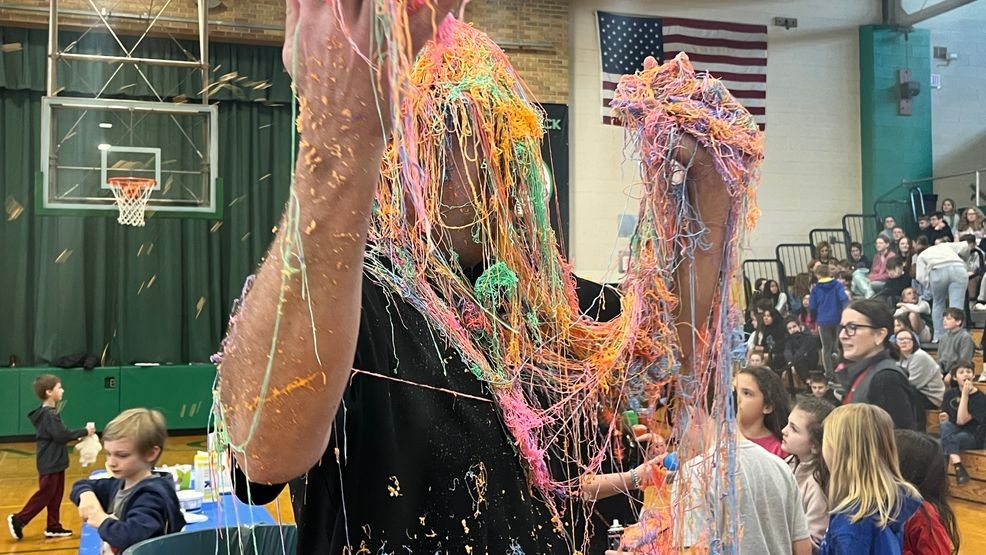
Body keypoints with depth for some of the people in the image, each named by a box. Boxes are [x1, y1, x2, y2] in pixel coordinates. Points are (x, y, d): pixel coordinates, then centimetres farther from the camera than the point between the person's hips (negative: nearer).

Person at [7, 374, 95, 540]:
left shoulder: (50, 412, 11)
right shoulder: (49, 414, -20)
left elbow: (59, 434, 12)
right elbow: (62, 435, -24)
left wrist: (81, 432, 2)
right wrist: (85, 431, -17)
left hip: (54, 462, 10)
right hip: (50, 463, -10)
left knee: (55, 496, 13)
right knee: (44, 495, -2)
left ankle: (53, 527, 18)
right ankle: (18, 520, 7)